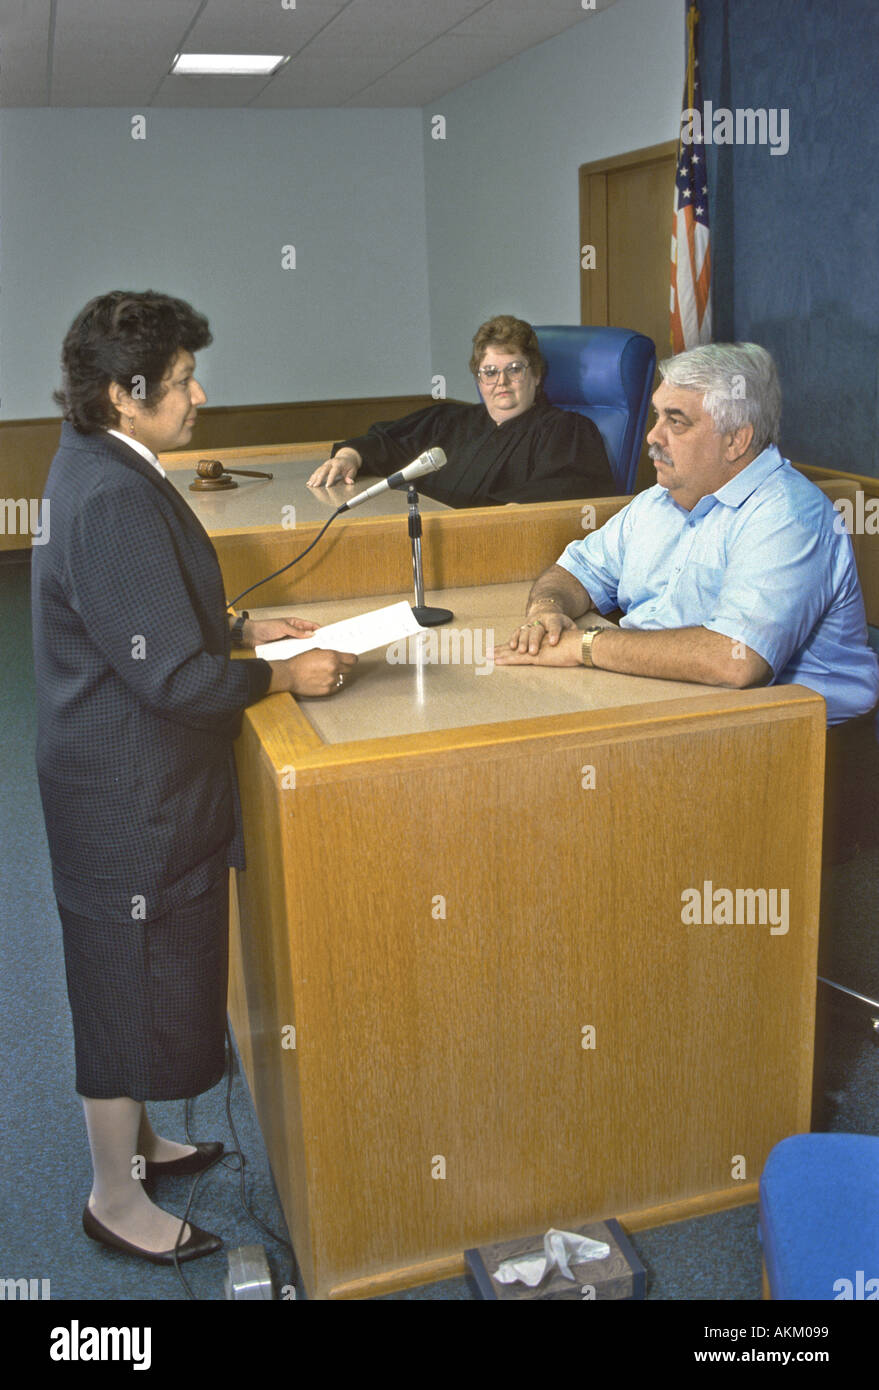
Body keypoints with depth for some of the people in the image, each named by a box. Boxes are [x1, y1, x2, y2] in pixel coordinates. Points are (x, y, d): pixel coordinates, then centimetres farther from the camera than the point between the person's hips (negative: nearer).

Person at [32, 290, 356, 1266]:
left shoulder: (101, 466, 7)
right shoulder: (112, 501, -26)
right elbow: (172, 674, -26)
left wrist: (245, 629, 10)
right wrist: (284, 675, -14)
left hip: (140, 782, 10)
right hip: (131, 796, -10)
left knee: (143, 983, 24)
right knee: (134, 989, 7)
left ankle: (133, 1141, 44)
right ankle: (116, 1200, 27)